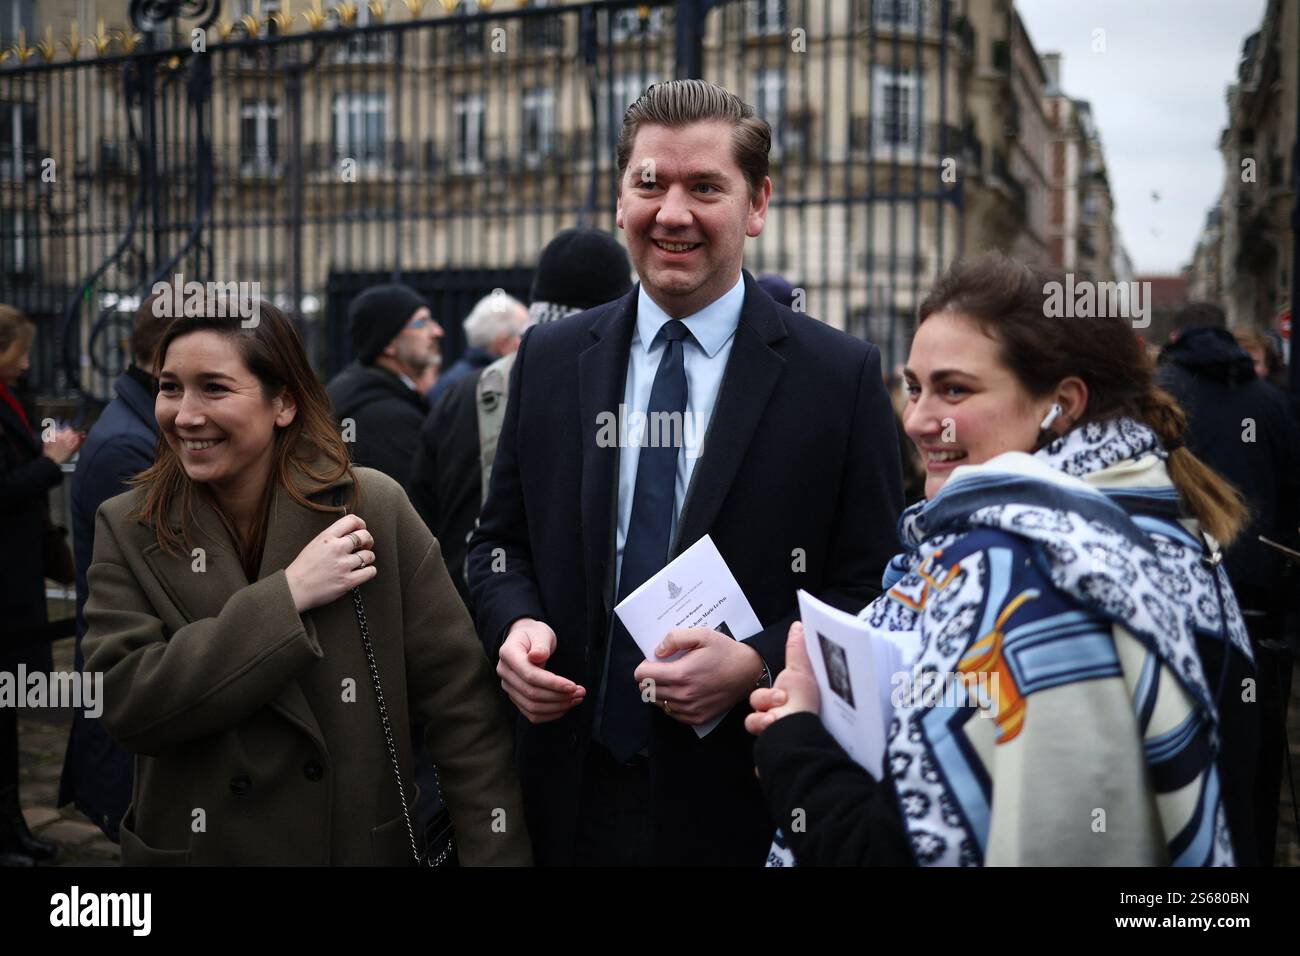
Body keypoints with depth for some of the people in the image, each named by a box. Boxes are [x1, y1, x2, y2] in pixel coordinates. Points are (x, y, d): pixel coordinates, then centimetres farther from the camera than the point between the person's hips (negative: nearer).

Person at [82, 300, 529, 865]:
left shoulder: (373, 506, -10)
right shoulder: (128, 530, -7)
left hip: (365, 842, 0)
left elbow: (458, 698, -9)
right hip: (197, 845, 1)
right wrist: (286, 597, -23)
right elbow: (123, 701, -19)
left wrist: (496, 853, -14)